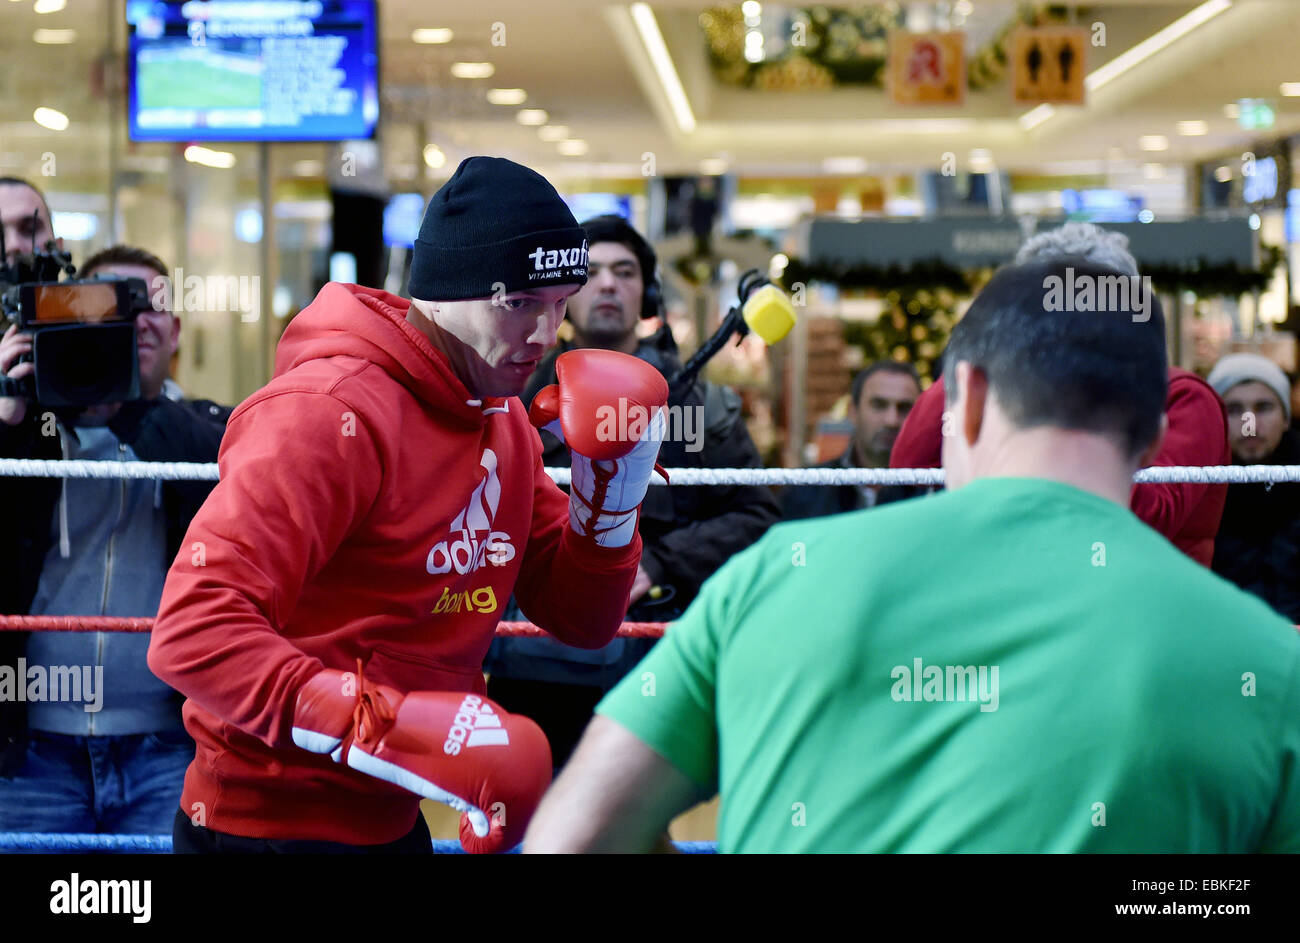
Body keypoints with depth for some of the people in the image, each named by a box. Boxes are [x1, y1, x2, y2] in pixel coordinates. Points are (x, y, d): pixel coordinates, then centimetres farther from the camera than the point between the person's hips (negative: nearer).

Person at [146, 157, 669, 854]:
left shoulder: (508, 422, 6)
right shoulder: (332, 414, -20)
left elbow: (580, 621, 10)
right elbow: (194, 631, -29)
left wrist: (611, 494, -7)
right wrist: (390, 725, -35)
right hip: (271, 824, -8)